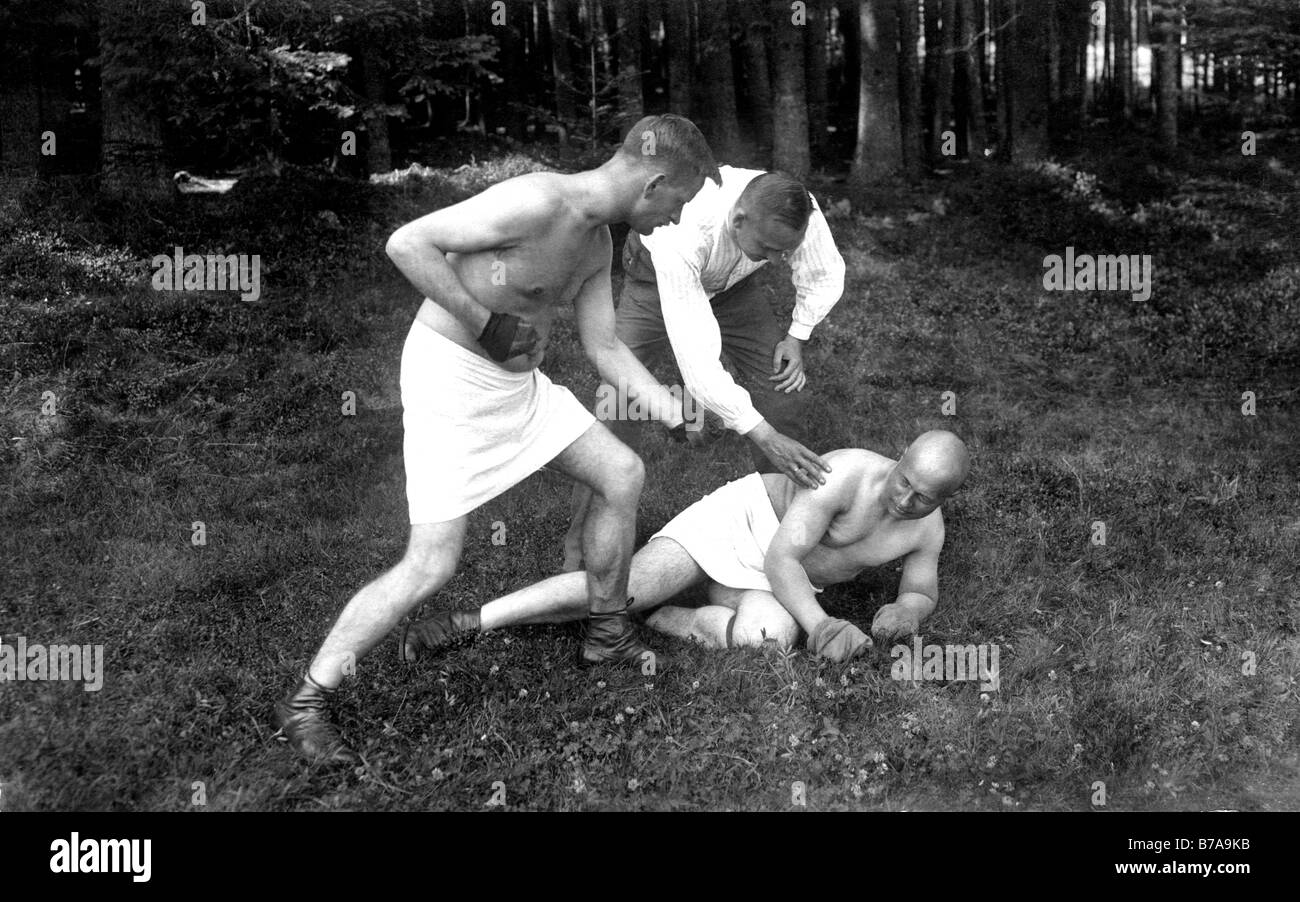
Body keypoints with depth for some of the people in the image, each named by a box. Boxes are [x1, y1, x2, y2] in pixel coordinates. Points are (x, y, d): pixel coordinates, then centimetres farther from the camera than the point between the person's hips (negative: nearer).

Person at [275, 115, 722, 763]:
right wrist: (487, 322, -25)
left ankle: (606, 634, 28)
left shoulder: (597, 239, 5)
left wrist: (673, 411, 2)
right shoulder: (537, 202, -25)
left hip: (517, 380, 9)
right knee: (433, 564, -12)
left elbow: (604, 348, 11)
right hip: (450, 375, -9)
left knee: (621, 474, 10)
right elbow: (406, 244, -26)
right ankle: (305, 700, 2)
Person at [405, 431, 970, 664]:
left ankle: (658, 618, -10)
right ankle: (469, 623, -19)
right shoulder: (850, 474, -25)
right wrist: (820, 624, -42)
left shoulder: (929, 529, -7)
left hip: (781, 586, 4)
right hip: (744, 519, -4)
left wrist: (904, 613, -16)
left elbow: (922, 595, 9)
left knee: (767, 640, -33)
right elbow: (781, 557, -28)